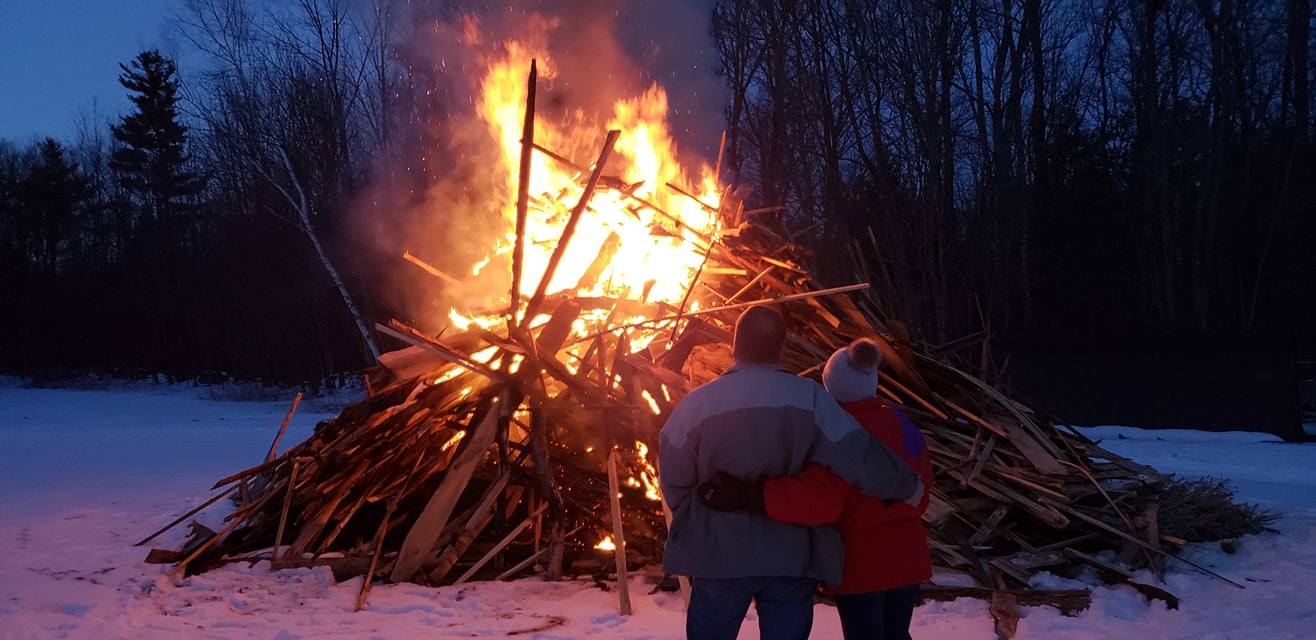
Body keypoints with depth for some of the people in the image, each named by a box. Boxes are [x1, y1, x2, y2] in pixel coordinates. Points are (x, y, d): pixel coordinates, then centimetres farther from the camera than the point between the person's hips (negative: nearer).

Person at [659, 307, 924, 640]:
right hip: (791, 556, 0)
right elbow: (858, 456, -12)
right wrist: (907, 485, 5)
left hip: (719, 554, 0)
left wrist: (693, 522, 17)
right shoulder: (809, 398, -9)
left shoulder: (698, 403, -8)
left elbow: (674, 481, -2)